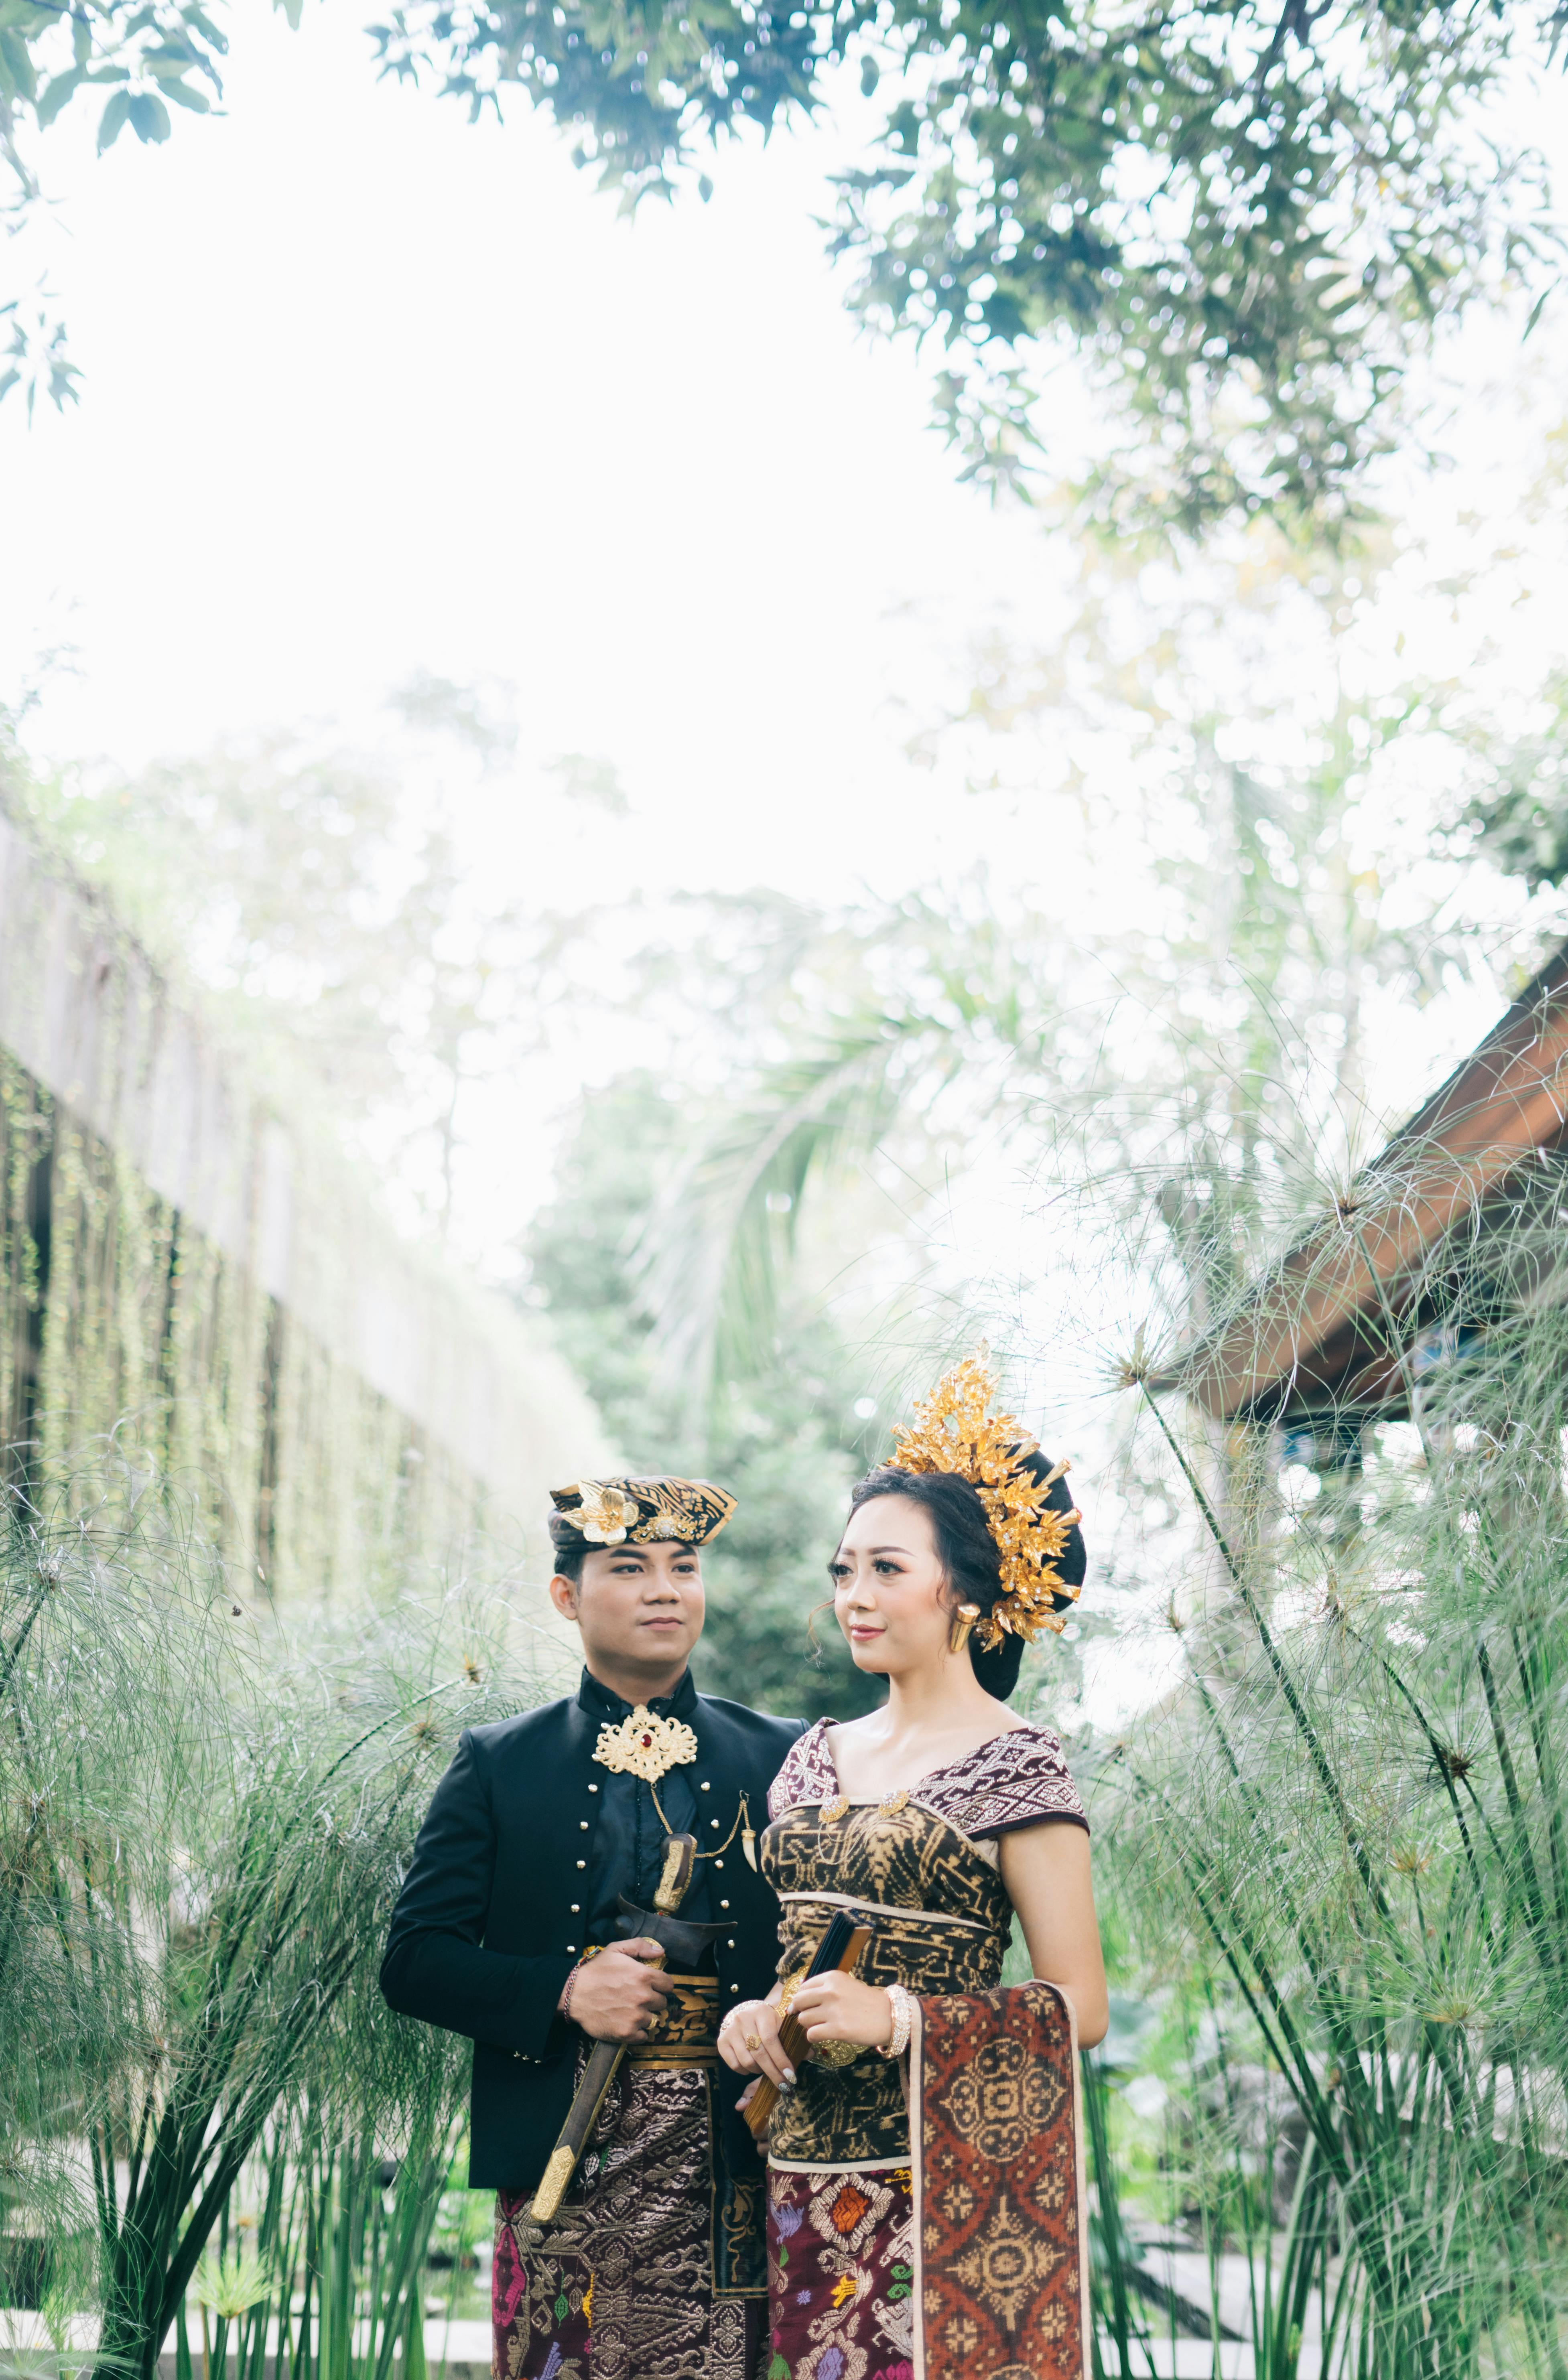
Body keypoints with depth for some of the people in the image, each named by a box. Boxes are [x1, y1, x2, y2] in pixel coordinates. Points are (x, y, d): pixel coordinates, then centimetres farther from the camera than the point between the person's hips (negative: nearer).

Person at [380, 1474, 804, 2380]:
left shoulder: (784, 1760, 9)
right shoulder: (497, 1764, 7)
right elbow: (415, 1958, 3)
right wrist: (562, 1990, -11)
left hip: (731, 2167, 1)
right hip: (559, 2161, 0)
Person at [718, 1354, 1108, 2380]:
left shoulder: (1015, 1767, -8)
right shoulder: (817, 1756, 11)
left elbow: (1080, 2010, -11)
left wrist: (899, 2020, -20)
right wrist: (757, 2021, 0)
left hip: (945, 2182, -6)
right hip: (810, 2173, 6)